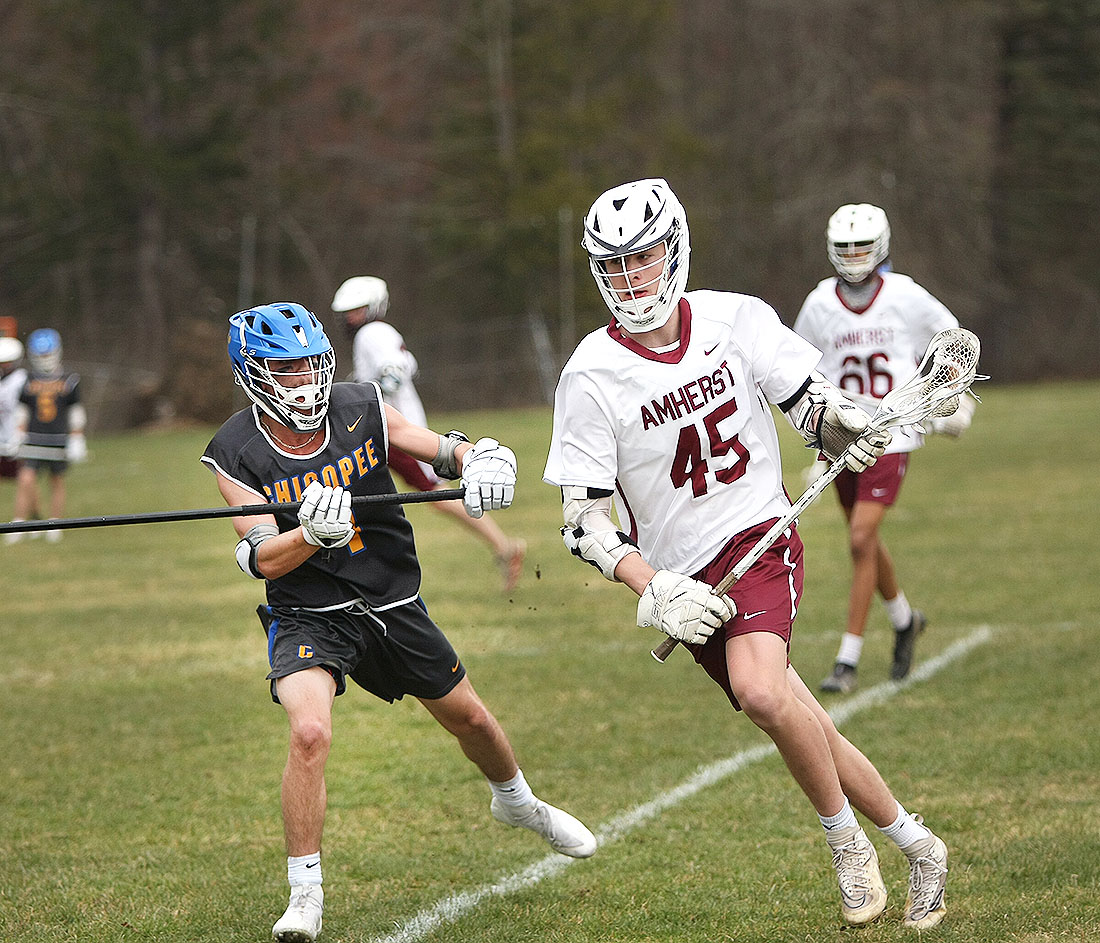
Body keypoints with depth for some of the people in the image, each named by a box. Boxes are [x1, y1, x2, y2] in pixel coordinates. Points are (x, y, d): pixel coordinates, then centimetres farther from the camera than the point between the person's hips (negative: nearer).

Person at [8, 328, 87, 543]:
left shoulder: (69, 381, -2)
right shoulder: (29, 382, 3)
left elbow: (76, 414, 3)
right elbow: (22, 413, 11)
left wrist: (77, 441, 0)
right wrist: (18, 438, 7)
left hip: (59, 441, -1)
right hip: (33, 440, 1)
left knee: (57, 483, 11)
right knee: (26, 482, -11)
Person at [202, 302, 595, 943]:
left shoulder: (360, 410, -7)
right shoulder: (236, 454, -13)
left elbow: (446, 452, -1)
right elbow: (264, 559, -18)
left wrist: (481, 458, -25)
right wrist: (313, 531, -38)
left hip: (393, 604, 4)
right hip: (308, 617, -4)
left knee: (469, 718, 19)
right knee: (310, 732, -29)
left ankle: (516, 801, 53)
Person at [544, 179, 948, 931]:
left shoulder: (736, 319, -5)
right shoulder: (591, 376, -9)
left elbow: (812, 408, 5)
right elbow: (584, 520, -7)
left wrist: (851, 428, -18)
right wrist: (654, 590, -20)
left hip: (759, 537, -1)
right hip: (684, 576, 1)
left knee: (761, 691, -27)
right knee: (800, 728, 3)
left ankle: (848, 840, -7)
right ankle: (917, 847, 21)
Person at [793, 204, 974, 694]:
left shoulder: (905, 298, -9)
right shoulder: (820, 305, -3)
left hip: (890, 437, -4)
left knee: (861, 541, -14)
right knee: (866, 543, 16)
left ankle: (849, 661, -9)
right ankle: (904, 619, 44)